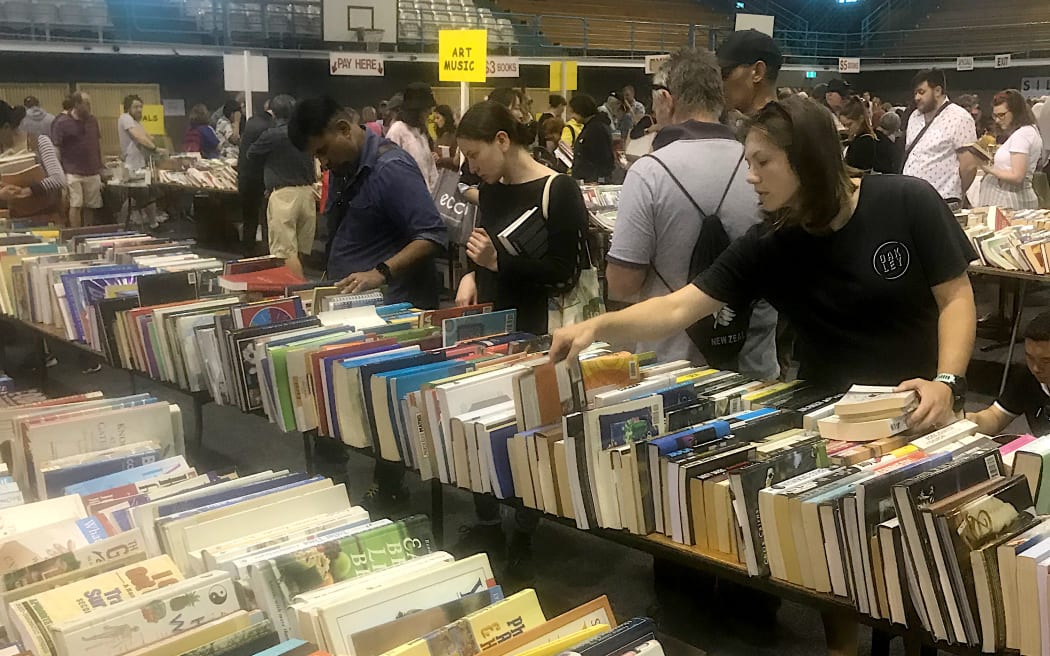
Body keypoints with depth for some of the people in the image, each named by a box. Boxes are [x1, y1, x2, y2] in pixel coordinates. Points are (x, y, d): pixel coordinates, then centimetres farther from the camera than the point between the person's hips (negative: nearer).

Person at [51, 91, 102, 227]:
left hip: (92, 172, 5)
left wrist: (100, 166, 16)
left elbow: (99, 142, 19)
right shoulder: (61, 123, -5)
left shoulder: (92, 121, 10)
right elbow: (55, 149, -6)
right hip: (73, 173, -5)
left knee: (91, 206, 8)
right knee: (75, 206, -8)